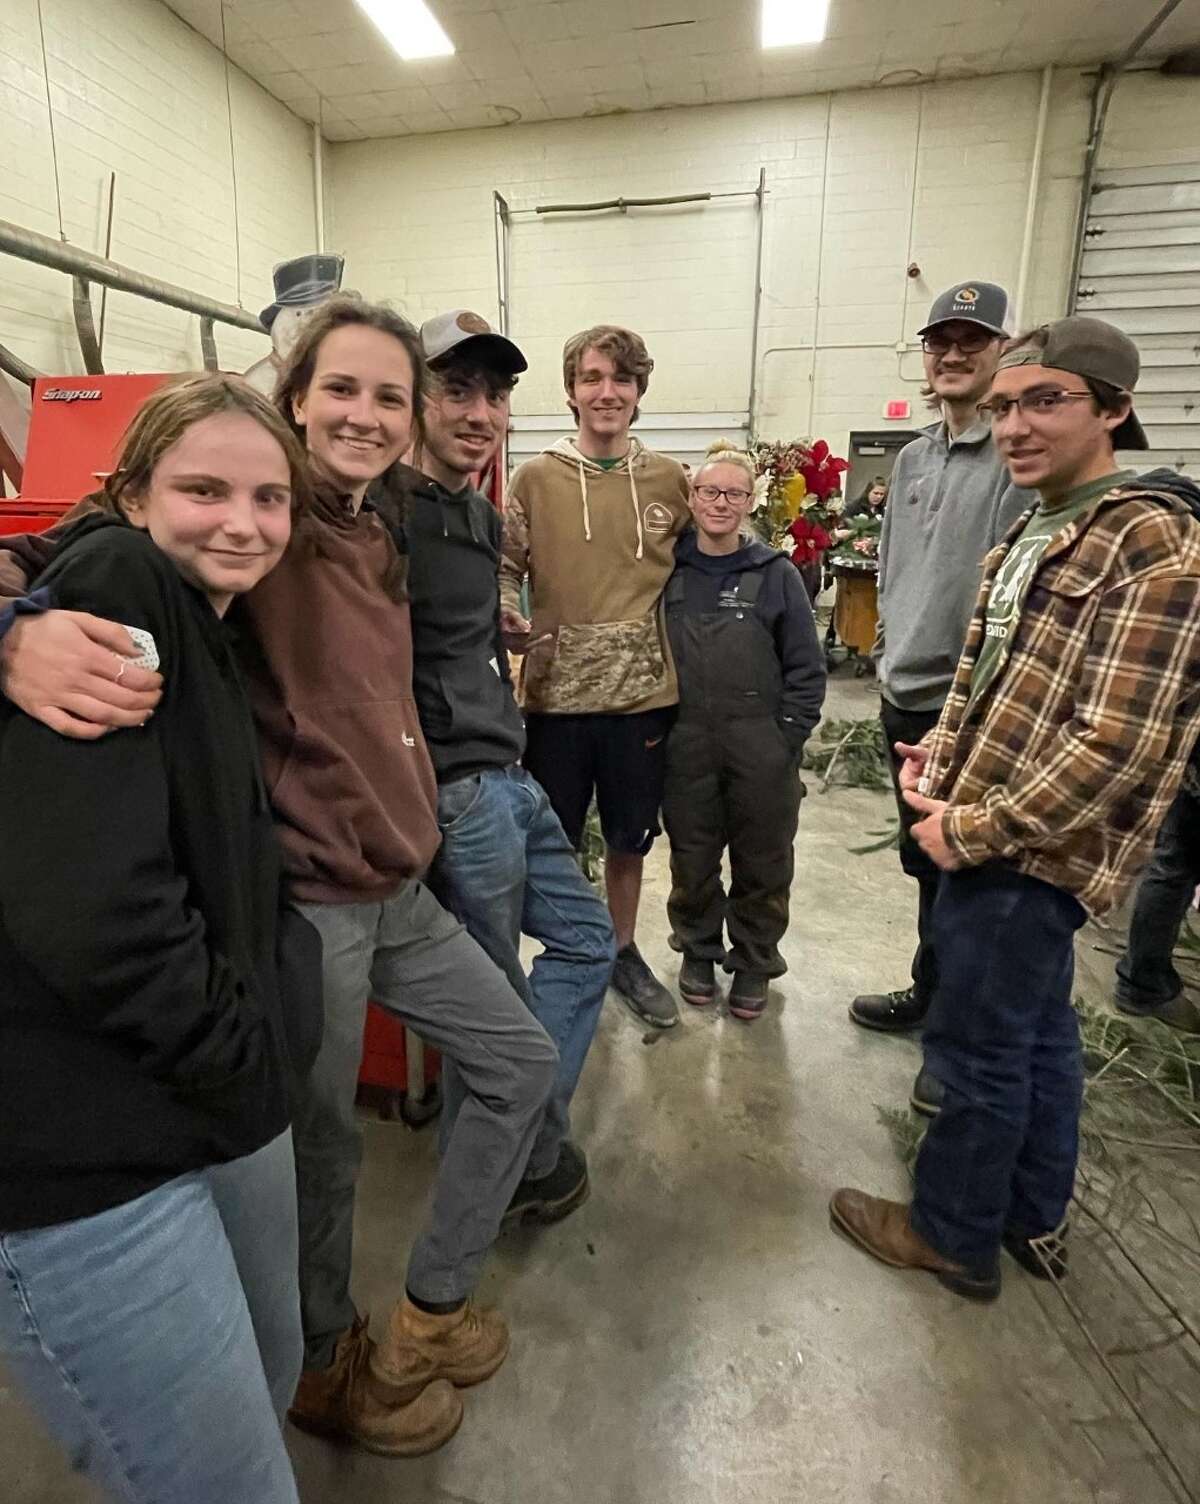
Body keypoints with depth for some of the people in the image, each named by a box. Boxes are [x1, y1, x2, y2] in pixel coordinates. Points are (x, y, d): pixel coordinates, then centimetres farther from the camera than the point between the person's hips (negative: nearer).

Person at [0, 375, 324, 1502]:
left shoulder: (212, 633, 12)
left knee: (268, 1381, 25)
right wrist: (244, 1058, -14)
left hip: (223, 1109, 9)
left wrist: (276, 1019, -2)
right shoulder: (110, 588, -15)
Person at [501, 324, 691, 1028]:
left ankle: (624, 953, 37)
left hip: (644, 691, 2)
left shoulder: (669, 479, 4)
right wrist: (508, 615, -18)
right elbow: (506, 567, 1)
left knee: (629, 838, 16)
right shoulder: (536, 479, -1)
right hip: (557, 691, -1)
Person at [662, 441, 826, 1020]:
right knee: (692, 857, 13)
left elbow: (806, 668, -1)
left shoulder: (776, 573, -2)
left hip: (761, 749, -1)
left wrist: (788, 737, -7)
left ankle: (753, 961, 31)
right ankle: (698, 950, 35)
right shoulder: (667, 571, 2)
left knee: (762, 861, 11)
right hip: (685, 747, 1)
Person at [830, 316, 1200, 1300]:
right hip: (1020, 845, 9)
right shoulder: (1035, 536, 12)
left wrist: (972, 829, -18)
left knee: (978, 1048, 6)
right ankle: (1034, 1221, 40)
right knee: (1037, 1033, 21)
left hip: (1027, 853, -9)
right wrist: (939, 757, 2)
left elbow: (1113, 745, -24)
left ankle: (953, 1235, 28)